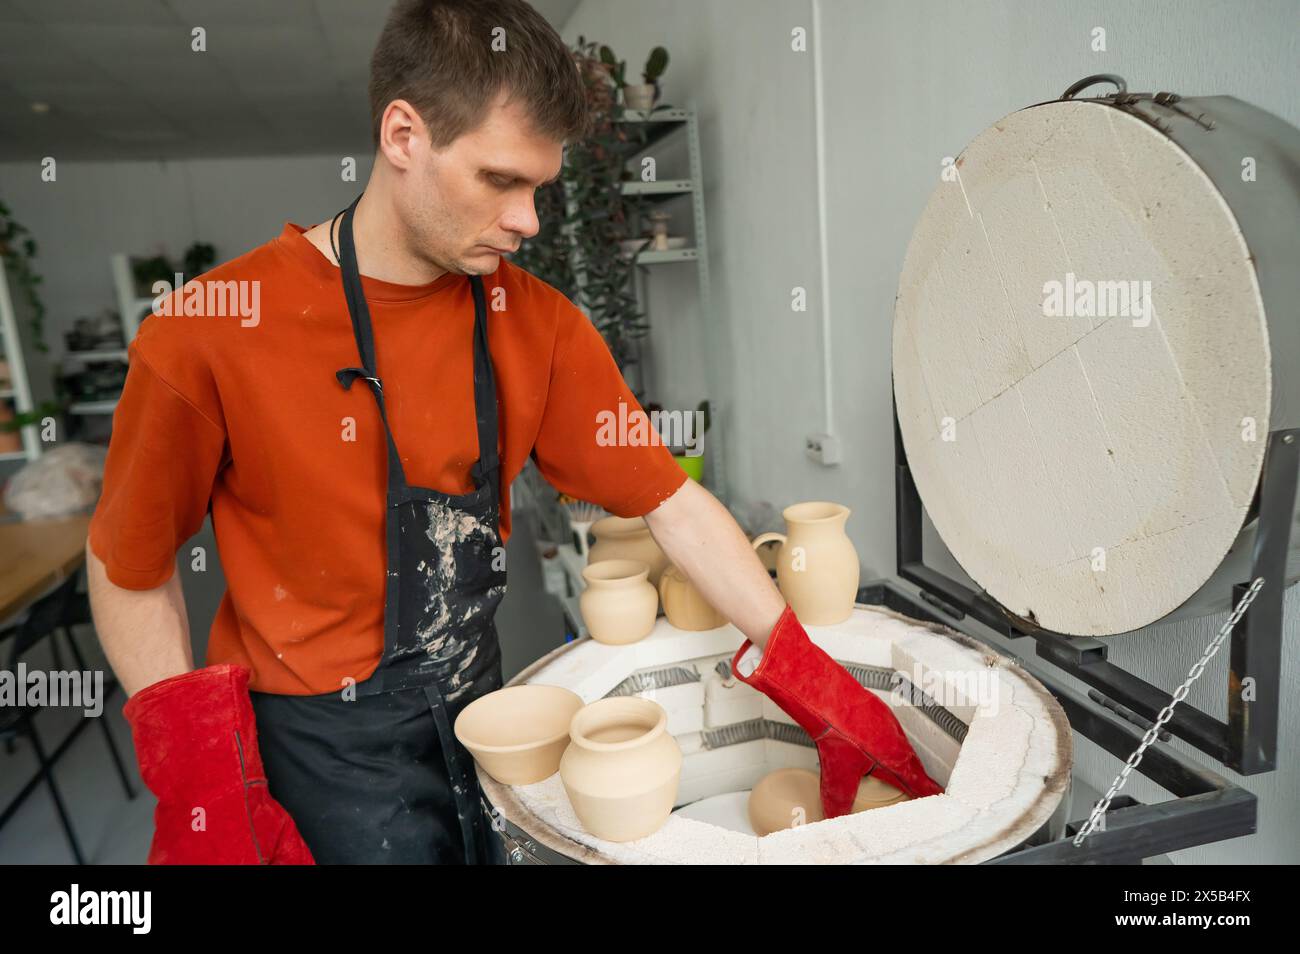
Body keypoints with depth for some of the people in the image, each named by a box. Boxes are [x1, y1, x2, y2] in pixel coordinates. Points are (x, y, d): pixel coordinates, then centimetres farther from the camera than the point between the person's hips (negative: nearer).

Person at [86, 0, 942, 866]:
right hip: (316, 754, -3)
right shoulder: (211, 337, -17)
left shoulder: (537, 323, -7)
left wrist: (814, 684, -7)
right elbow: (130, 570, -6)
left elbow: (674, 503, -5)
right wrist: (196, 783, -13)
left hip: (478, 715, 4)